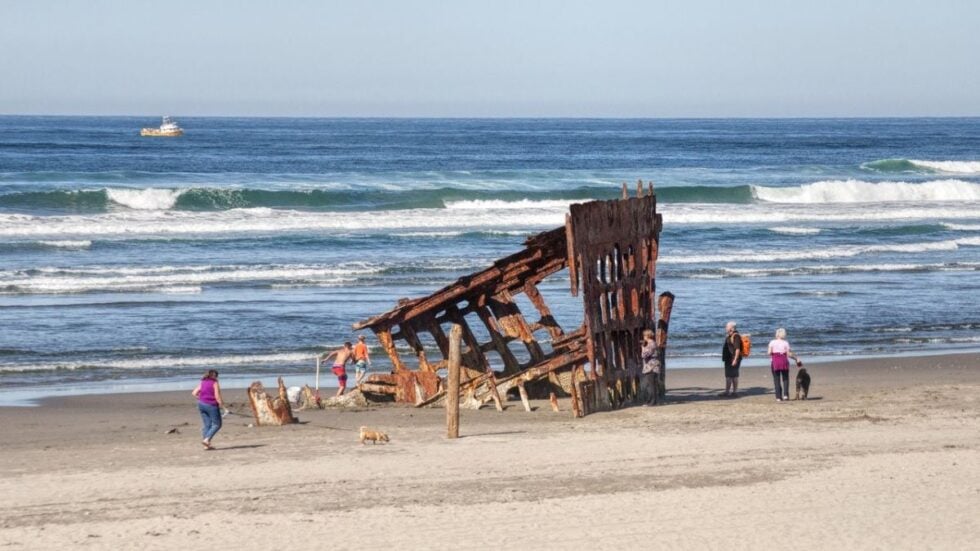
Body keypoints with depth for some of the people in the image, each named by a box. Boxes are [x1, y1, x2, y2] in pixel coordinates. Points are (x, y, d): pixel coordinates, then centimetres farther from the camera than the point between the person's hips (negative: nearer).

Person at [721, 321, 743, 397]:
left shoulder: (735, 336, -16)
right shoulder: (728, 336, 15)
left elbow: (737, 349, -22)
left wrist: (735, 359, -26)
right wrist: (724, 358, 22)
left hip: (733, 359, -10)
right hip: (728, 359, 10)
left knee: (733, 376, -5)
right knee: (728, 376, 11)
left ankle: (735, 391, 0)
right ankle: (727, 391, 14)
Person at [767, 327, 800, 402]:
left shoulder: (772, 342, -3)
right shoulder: (785, 343, -3)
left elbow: (769, 352, -10)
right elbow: (789, 354, -7)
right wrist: (796, 358, 7)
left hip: (775, 362, 0)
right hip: (784, 361, 0)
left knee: (777, 380, 6)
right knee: (785, 379, 12)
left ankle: (778, 397, 1)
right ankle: (785, 395, -1)